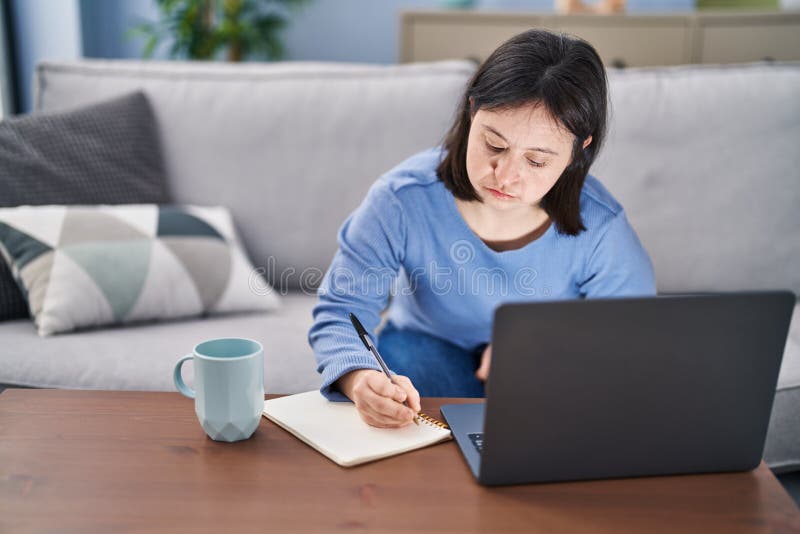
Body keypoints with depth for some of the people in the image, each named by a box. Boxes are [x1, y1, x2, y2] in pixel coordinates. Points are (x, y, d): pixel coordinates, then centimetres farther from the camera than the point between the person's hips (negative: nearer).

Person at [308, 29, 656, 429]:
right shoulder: (401, 201, -28)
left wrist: (537, 349, -21)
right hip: (428, 345, -1)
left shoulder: (599, 229, -25)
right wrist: (361, 379, -47)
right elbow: (340, 313, -24)